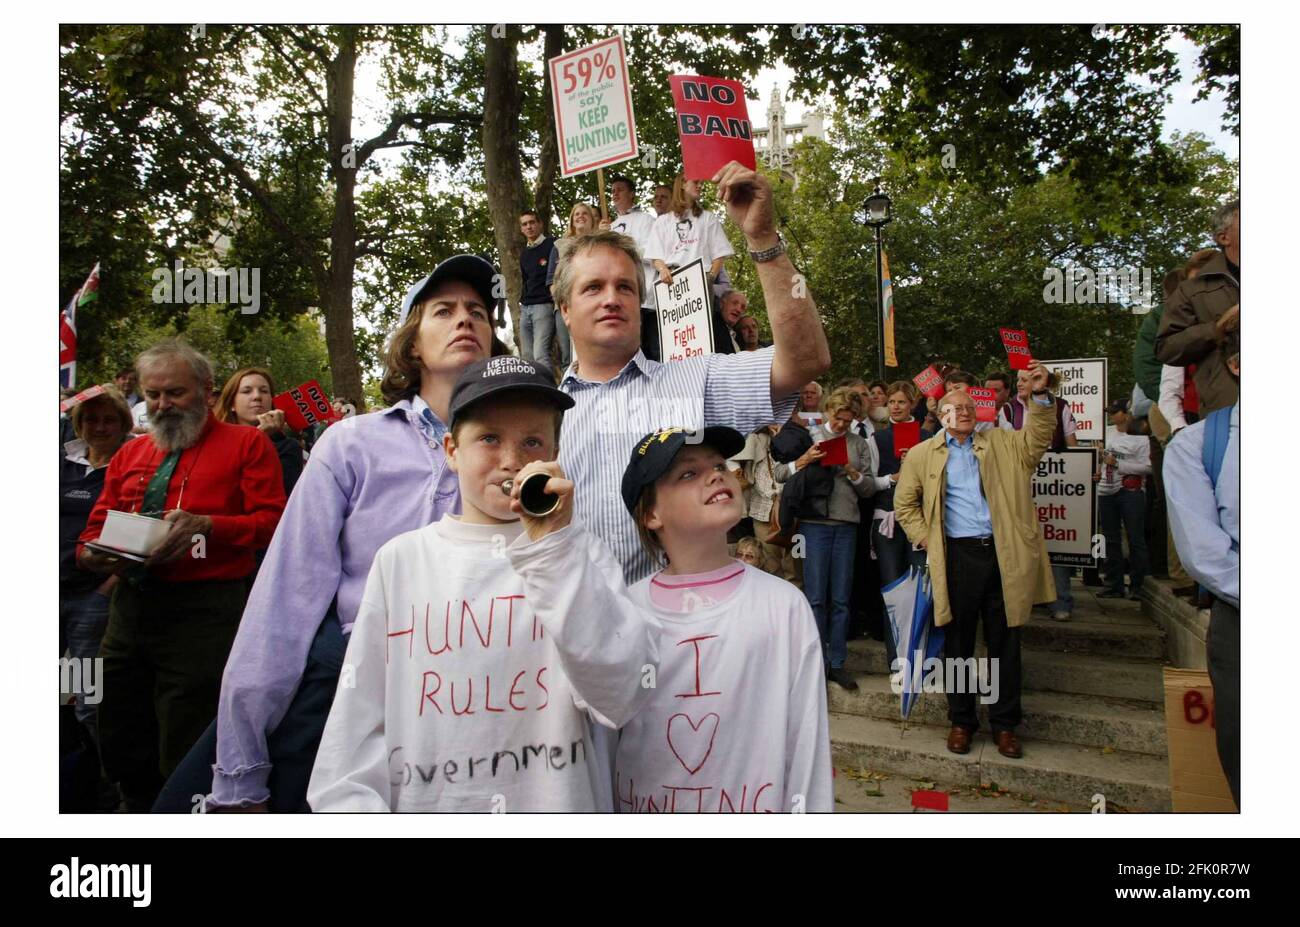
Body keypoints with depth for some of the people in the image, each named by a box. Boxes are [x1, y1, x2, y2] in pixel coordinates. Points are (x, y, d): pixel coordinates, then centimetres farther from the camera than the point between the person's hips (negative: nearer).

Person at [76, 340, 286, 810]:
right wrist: (91, 553, -3)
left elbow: (272, 522, -6)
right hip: (129, 608, 6)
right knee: (123, 750, 17)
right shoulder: (129, 454, 19)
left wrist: (206, 526, -20)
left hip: (202, 612, -6)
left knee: (186, 760, -1)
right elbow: (97, 524, 20)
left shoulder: (246, 444, 2)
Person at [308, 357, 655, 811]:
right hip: (423, 801, 1)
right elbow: (359, 722, -1)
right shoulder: (401, 559, -4)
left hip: (561, 800, 0)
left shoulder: (580, 553, -7)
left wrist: (555, 548, -24)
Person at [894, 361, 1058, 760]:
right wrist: (924, 538, -1)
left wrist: (1039, 395, -15)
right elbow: (904, 503, 11)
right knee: (958, 643, 7)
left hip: (1002, 555, 2)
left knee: (1005, 643, 8)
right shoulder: (923, 454, 8)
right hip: (957, 557, -1)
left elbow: (1037, 440, -2)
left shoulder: (1001, 443, 13)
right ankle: (961, 721, 20)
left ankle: (1005, 724, 20)